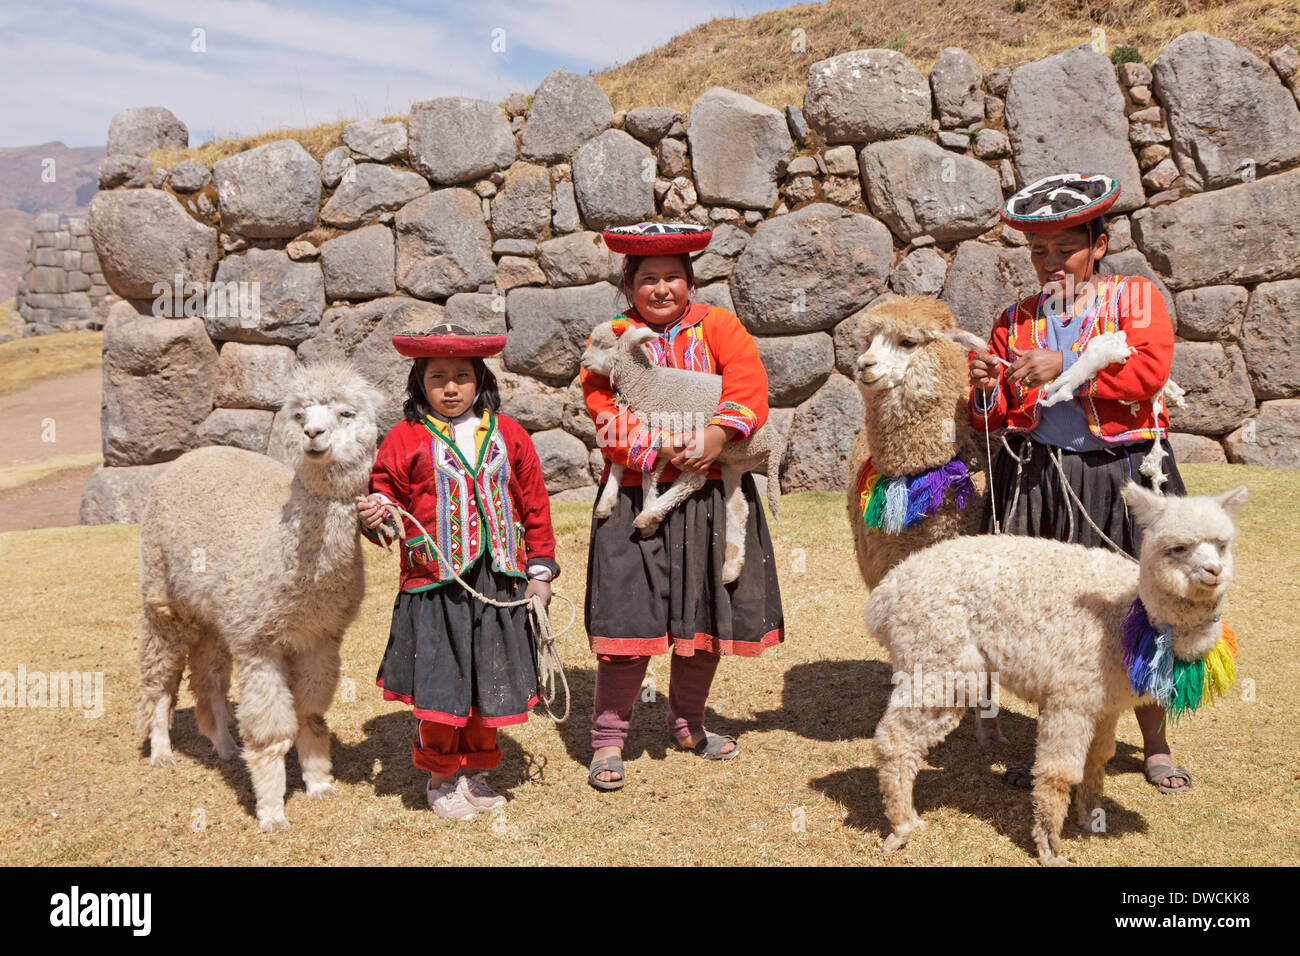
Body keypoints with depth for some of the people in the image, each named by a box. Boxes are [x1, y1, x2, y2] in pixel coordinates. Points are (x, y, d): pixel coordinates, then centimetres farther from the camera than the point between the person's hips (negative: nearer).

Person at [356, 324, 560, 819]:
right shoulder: (406, 438, 1)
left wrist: (541, 569, 10)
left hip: (499, 583, 3)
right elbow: (385, 493, 6)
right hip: (434, 582, -2)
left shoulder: (508, 435, 7)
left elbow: (534, 504, 11)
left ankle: (475, 772, 31)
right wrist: (374, 515, -18)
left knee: (490, 681, 10)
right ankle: (441, 777, 23)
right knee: (438, 684, 0)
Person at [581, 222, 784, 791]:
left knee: (706, 612, 11)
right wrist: (663, 449, -21)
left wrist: (716, 436, -23)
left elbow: (748, 388, -7)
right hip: (637, 500, -2)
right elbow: (607, 416, -7)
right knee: (631, 616, -6)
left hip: (711, 496, 3)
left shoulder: (717, 327, 7)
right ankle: (608, 739, 10)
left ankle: (687, 724, 32)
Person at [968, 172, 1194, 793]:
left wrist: (1064, 366, -20)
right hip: (1035, 480, 2)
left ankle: (1155, 748, 21)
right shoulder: (1016, 319, 13)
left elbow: (1150, 370, -13)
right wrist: (986, 392, -11)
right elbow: (994, 420, 12)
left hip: (1120, 478, -2)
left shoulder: (1136, 297, 6)